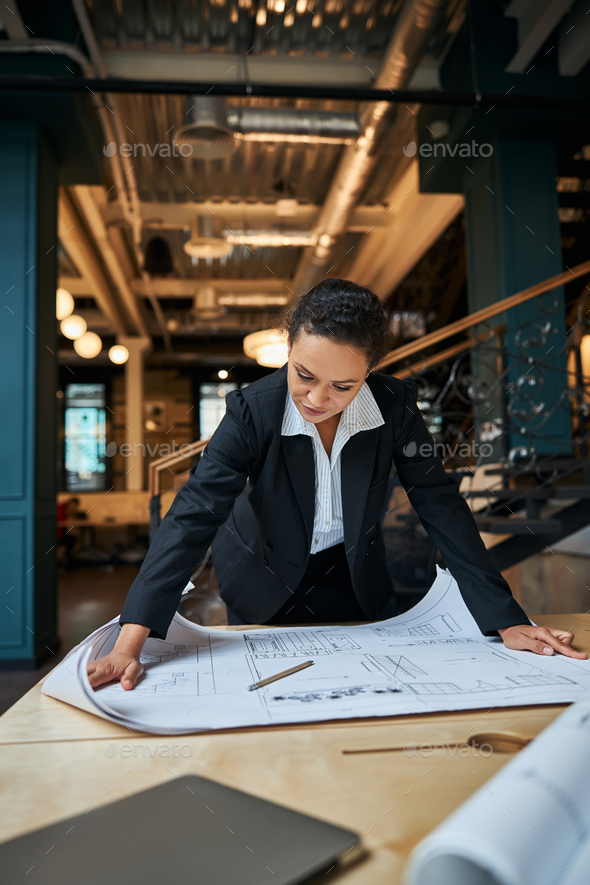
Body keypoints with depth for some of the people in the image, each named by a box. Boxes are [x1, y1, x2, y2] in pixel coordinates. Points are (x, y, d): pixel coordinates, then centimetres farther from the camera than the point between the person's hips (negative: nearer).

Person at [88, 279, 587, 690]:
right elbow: (194, 515, -34)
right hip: (264, 585, -1)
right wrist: (130, 641, -42)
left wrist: (506, 620, -22)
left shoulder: (395, 406, -23)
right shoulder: (253, 411, -29)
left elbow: (441, 506, -18)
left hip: (353, 581, 2)